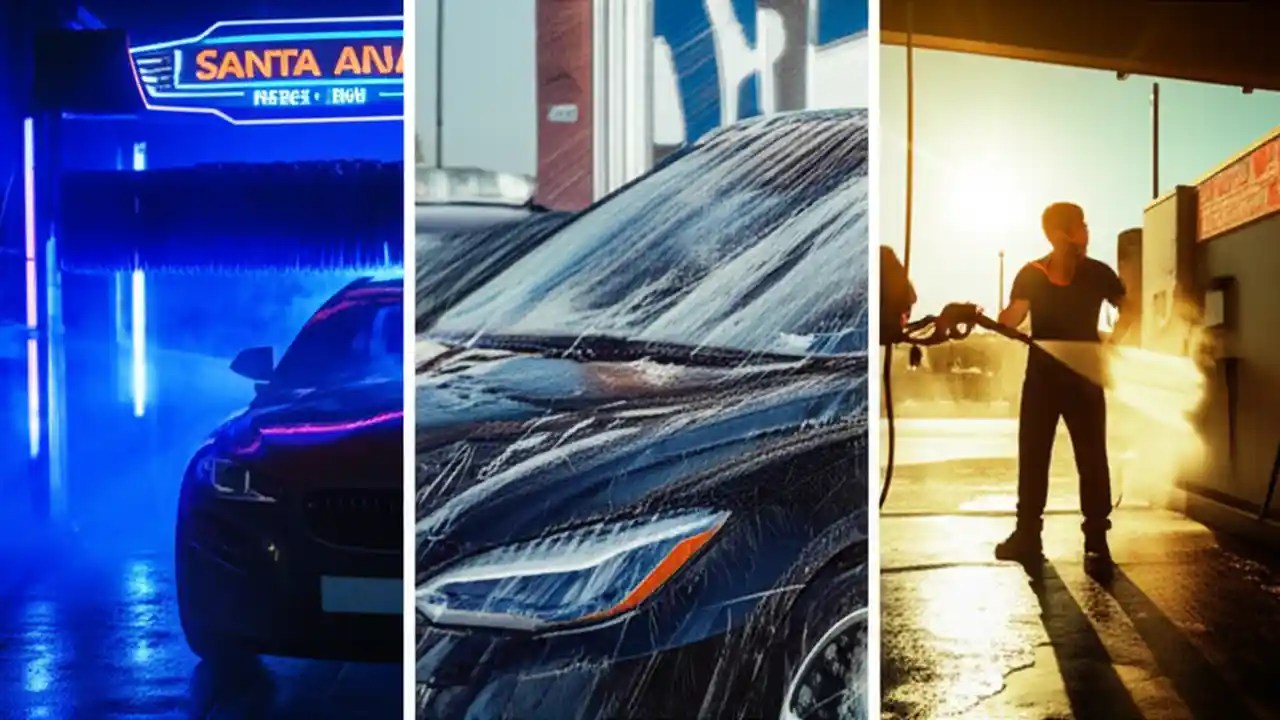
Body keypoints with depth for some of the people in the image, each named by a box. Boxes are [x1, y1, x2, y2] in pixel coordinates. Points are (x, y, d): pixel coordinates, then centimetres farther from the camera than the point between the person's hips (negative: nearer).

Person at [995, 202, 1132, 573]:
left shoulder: (1098, 273, 1)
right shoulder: (1031, 274, 0)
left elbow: (1126, 309, 13)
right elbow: (1012, 319, -8)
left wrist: (1111, 345, 0)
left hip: (1085, 377, -1)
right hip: (1041, 377, 1)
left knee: (1092, 458, -3)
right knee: (1032, 456, 3)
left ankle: (1096, 541, 0)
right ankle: (1027, 534, 11)